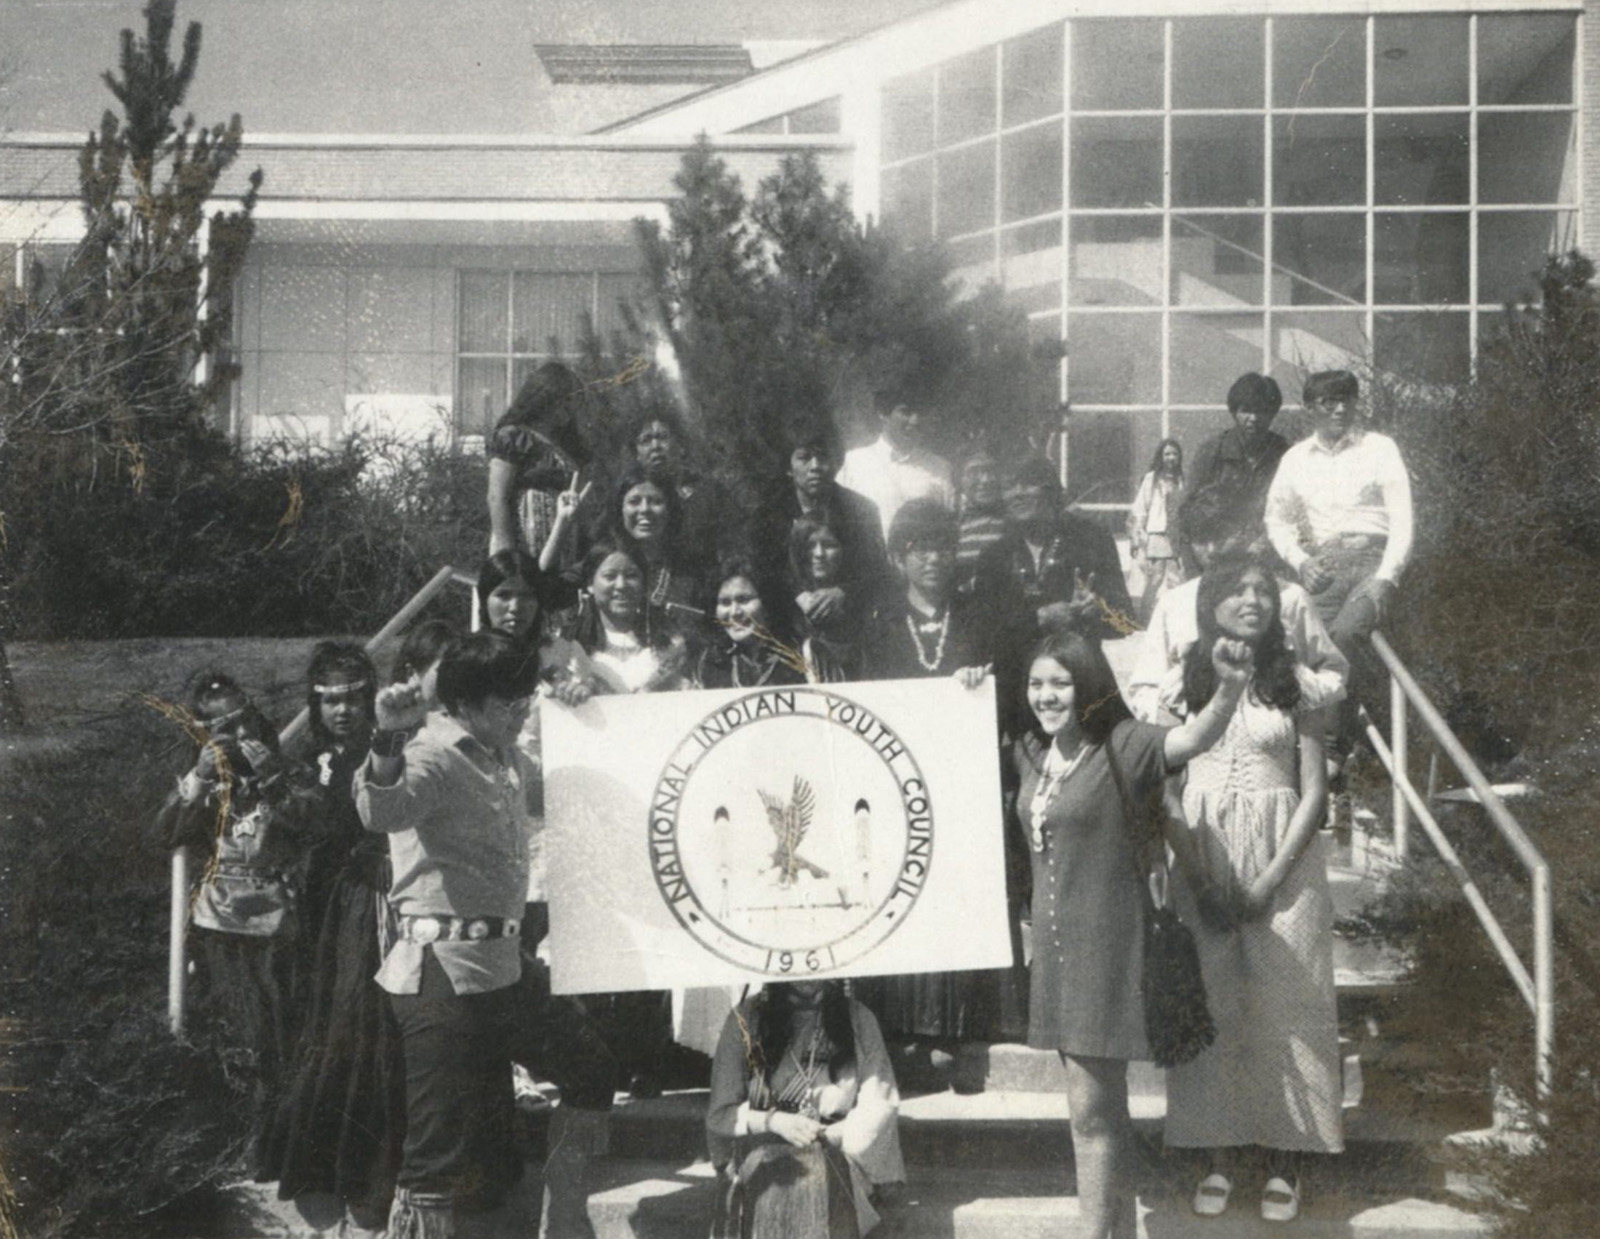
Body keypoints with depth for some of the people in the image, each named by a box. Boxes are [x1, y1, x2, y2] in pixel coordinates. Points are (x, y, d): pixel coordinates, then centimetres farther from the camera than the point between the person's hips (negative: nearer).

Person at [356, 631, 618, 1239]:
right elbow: (382, 813, -36)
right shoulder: (434, 756, -14)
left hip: (504, 963, 10)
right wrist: (390, 741, -53)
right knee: (441, 1148, -11)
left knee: (592, 1072, 20)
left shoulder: (506, 758, 13)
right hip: (443, 970, -10)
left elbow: (540, 784, 38)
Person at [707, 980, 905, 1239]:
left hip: (836, 1147, 1)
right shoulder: (746, 1020, 3)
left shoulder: (858, 1020, 7)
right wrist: (773, 1121, -15)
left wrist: (828, 1135, -11)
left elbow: (879, 1104, 2)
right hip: (762, 1147, -1)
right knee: (777, 1191, -25)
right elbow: (719, 1114, 2)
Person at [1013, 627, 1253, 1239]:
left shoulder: (1122, 746, -14)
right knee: (1101, 1106, 18)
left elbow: (1193, 737, -33)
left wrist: (1230, 690, -52)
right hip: (1055, 941, 7)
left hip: (1105, 945, -7)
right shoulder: (1028, 753, 7)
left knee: (1091, 1109, -3)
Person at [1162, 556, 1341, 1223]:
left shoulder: (1294, 681, 3)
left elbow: (1315, 791, 0)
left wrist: (1269, 879, -10)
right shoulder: (1182, 679, 4)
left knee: (1281, 1005, 0)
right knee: (1210, 1004, 1)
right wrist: (1199, 877, -9)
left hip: (1283, 861, -1)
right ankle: (1219, 1154, 9)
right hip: (1200, 859, 1)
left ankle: (1283, 1161, 10)